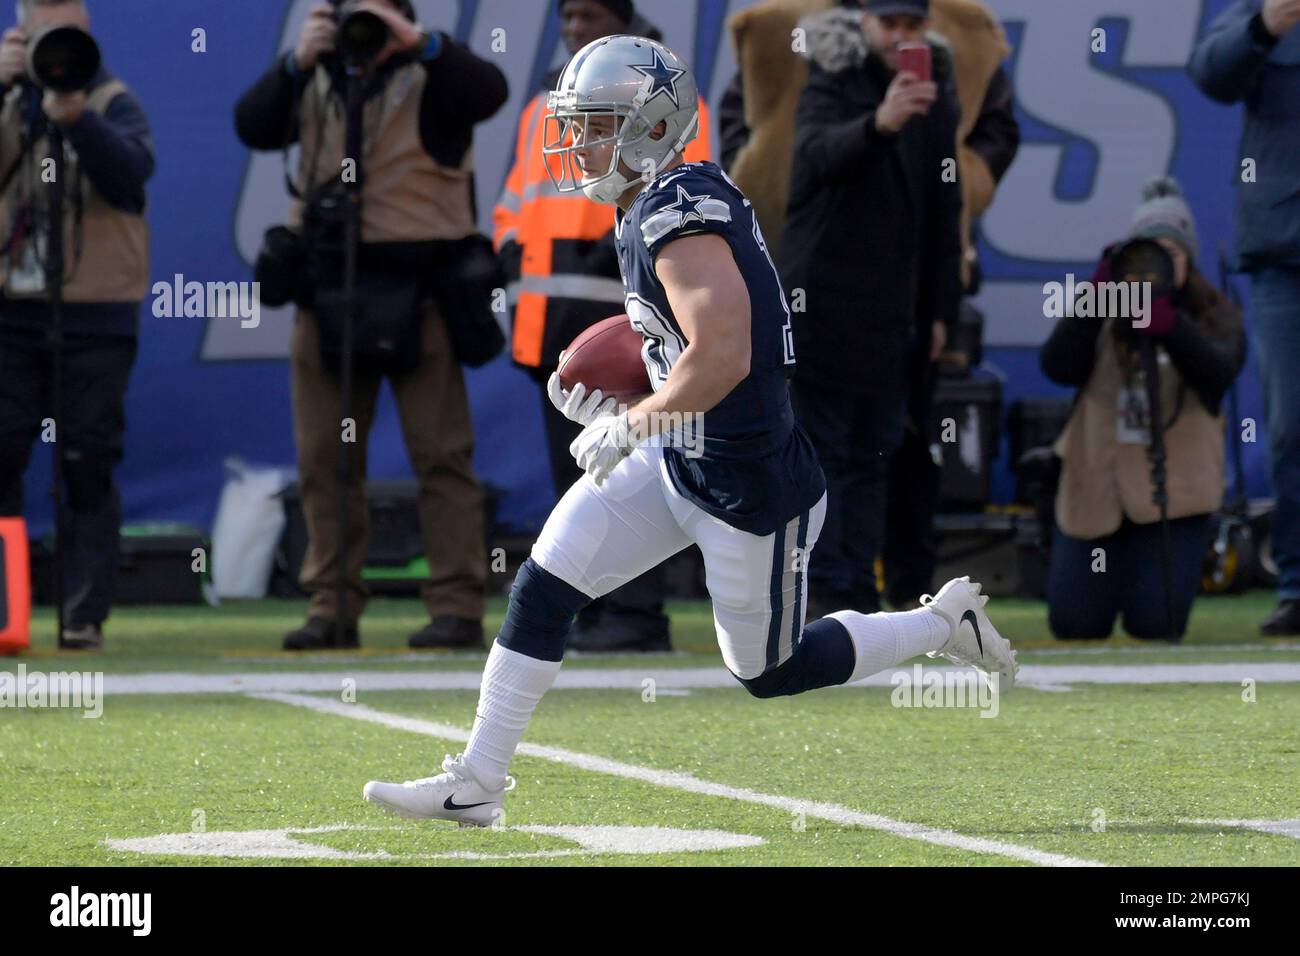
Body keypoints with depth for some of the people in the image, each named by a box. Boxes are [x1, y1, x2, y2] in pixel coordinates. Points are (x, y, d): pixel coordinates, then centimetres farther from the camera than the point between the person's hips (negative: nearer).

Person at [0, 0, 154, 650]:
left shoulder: (113, 103, 3)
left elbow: (131, 172, -15)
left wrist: (75, 117, -28)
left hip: (93, 312, -2)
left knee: (87, 467, -2)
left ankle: (85, 615, 1)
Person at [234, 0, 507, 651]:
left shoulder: (430, 76, 1)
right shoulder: (315, 80, 13)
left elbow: (489, 92, -18)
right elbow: (253, 127, 0)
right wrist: (296, 61, -11)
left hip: (415, 286, -4)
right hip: (325, 284, 5)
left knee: (440, 451, -5)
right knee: (325, 457, 4)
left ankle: (456, 608, -4)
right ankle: (331, 609, 9)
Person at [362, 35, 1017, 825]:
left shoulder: (678, 214, -25)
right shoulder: (674, 202, 5)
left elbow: (722, 358, -32)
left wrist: (630, 425, -20)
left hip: (750, 490, -9)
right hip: (675, 460, 9)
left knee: (770, 672, 10)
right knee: (542, 590, 2)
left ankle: (945, 624, 27)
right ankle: (476, 784, 8)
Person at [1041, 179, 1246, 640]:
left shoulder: (1215, 316, -1)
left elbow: (1218, 373, -21)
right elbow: (1058, 367, -13)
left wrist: (1167, 325, -37)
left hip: (1173, 485, -2)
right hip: (1098, 483, 2)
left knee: (1154, 624, -11)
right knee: (1074, 622, 3)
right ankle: (1114, 560, 36)